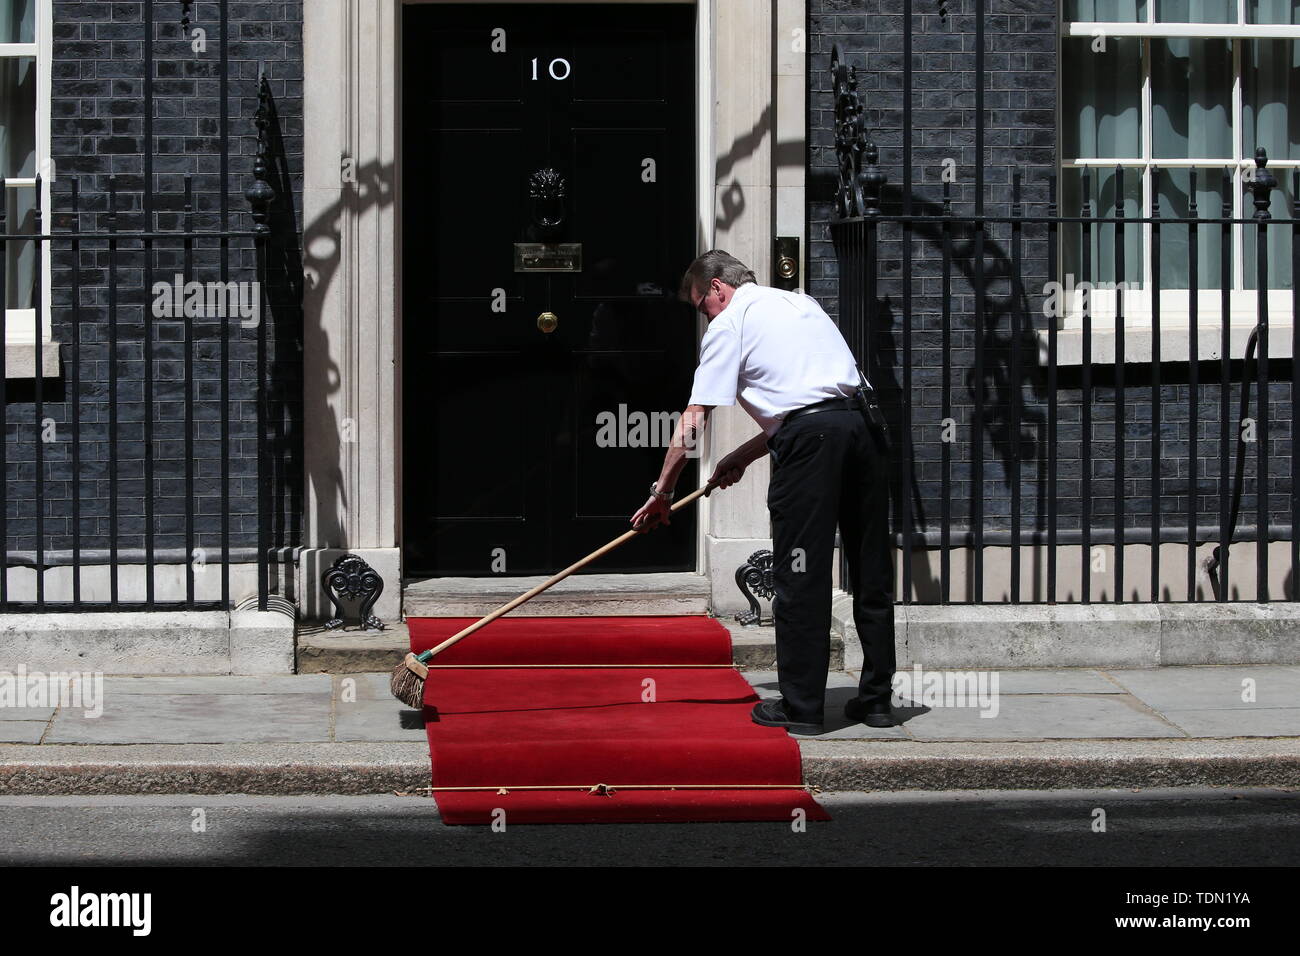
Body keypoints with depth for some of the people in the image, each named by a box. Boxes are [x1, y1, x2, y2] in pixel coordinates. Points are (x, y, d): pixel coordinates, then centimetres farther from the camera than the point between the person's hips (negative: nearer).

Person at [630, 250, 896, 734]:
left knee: (800, 577, 0)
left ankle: (802, 705, 2)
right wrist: (744, 455, 31)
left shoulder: (729, 324, 7)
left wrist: (661, 493, 11)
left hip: (811, 439, -7)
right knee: (872, 571, 10)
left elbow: (693, 421, 5)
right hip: (864, 425, 7)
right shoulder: (800, 302, 27)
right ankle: (876, 698, 16)